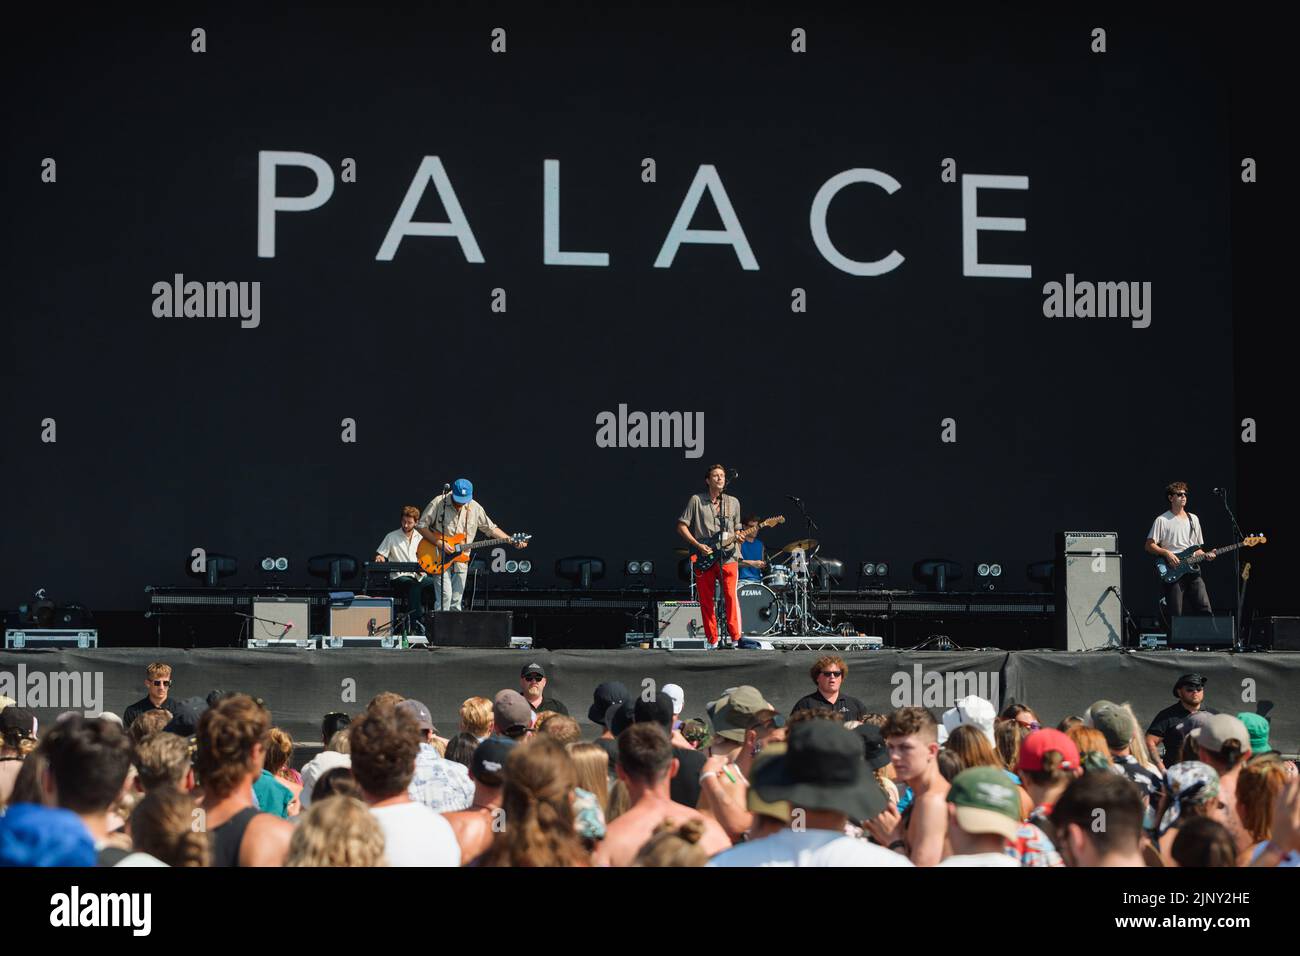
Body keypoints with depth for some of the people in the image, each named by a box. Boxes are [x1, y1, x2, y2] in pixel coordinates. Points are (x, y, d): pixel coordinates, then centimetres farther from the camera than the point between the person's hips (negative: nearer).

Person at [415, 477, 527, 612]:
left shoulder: (475, 508, 3)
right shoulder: (439, 503, -9)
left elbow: (491, 528, 11)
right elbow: (420, 525, -8)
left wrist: (512, 541, 0)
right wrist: (439, 543, -17)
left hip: (461, 562, 4)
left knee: (456, 602, 5)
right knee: (445, 596, -16)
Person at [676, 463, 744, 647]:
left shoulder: (733, 503, 12)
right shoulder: (696, 501, 3)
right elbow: (681, 526, 3)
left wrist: (738, 537, -4)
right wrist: (698, 545, -6)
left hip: (727, 557, 1)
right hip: (704, 558, -1)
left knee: (731, 596, -12)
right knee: (706, 601, 2)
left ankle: (735, 637, -8)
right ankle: (712, 640, 9)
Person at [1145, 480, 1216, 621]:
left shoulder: (1193, 519, 17)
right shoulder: (1162, 520, 0)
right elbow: (1149, 546, -2)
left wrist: (1205, 555, 2)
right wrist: (1167, 553, -15)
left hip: (1192, 571, 4)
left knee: (1205, 610, -6)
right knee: (1175, 615, -7)